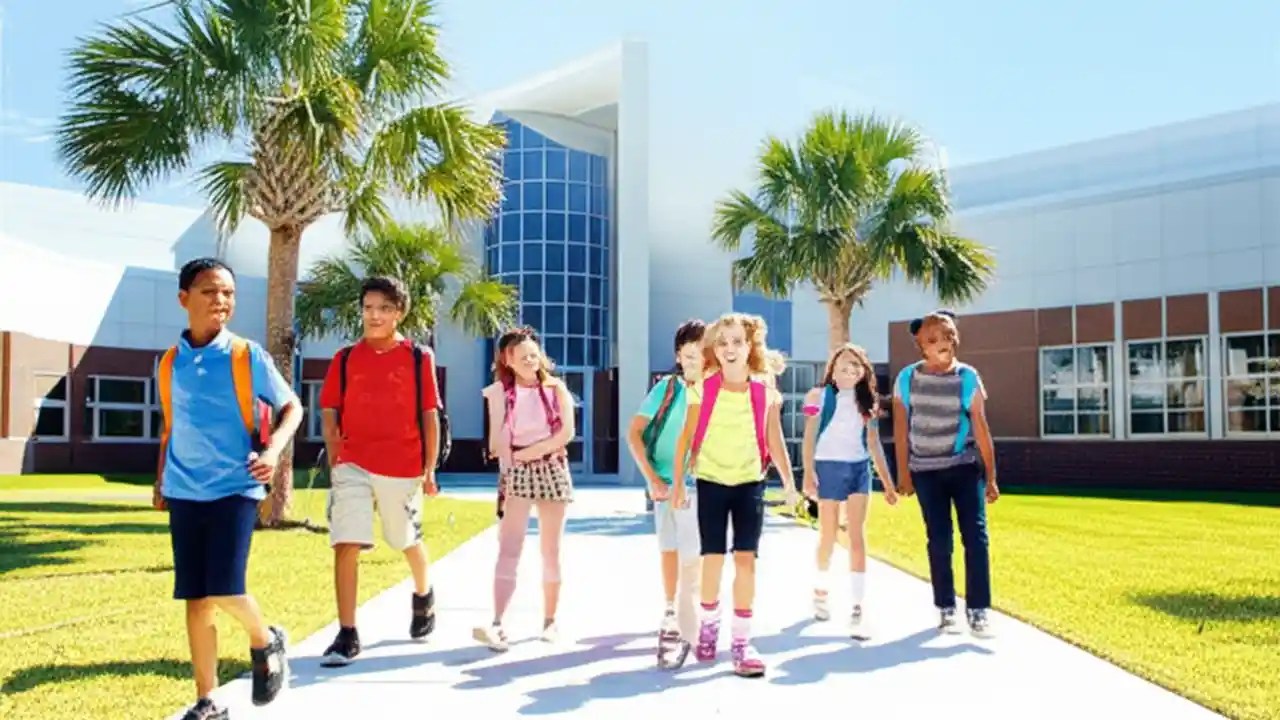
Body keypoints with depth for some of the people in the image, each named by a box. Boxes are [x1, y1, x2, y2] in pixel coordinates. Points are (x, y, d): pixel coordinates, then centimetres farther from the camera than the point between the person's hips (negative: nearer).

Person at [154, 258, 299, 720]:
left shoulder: (247, 355, -4)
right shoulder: (170, 363, 7)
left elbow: (291, 406, 2)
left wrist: (274, 448, -15)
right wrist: (160, 484, 18)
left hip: (236, 488, -4)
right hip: (185, 492, 4)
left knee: (224, 591, -13)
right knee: (195, 598, 5)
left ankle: (266, 642, 19)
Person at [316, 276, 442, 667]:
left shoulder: (419, 357, -1)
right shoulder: (345, 359, 4)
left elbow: (429, 415, 1)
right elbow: (330, 414, 6)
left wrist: (430, 470, -1)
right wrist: (335, 465, -1)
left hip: (403, 467, -1)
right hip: (353, 466, 1)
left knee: (408, 541, 16)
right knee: (346, 545, -9)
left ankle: (423, 595, 46)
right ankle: (347, 635, -2)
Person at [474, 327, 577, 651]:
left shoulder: (556, 388, 3)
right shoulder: (499, 392, 1)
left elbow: (567, 432, -7)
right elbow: (498, 440, -3)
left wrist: (529, 452, -11)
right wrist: (506, 471, -11)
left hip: (553, 471, 1)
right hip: (516, 473, -1)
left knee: (551, 550, 6)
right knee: (509, 549, -14)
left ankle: (550, 620, 16)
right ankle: (497, 624, -22)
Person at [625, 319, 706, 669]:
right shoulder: (666, 388, 1)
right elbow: (634, 433, 0)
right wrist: (652, 479, -7)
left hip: (698, 487, -2)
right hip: (665, 484, 2)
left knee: (691, 562, -5)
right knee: (669, 552, 16)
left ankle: (685, 635, 1)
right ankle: (671, 614, 32)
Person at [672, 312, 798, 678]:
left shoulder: (765, 392, -1)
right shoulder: (703, 389, -4)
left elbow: (775, 441, 3)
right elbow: (687, 437, -2)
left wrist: (788, 481, -4)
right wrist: (677, 481, -5)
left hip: (750, 483, 1)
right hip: (711, 482, 0)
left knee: (746, 559, -3)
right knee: (713, 559, 5)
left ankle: (742, 642, 3)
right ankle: (708, 627, 29)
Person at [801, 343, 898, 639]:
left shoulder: (867, 401, 11)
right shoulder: (819, 395, 0)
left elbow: (874, 443, 12)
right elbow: (809, 436, -3)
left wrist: (888, 483, 10)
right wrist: (809, 473, -14)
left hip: (859, 470, 3)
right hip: (828, 467, -3)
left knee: (857, 538, -5)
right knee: (828, 537, 7)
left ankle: (857, 610, -7)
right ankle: (821, 590, 32)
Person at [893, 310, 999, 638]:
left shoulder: (968, 377, -6)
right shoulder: (907, 379, -5)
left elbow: (981, 429, -3)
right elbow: (901, 429, 1)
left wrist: (991, 476, -2)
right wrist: (903, 473, 1)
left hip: (965, 467, 0)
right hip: (926, 471, 0)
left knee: (975, 536, -7)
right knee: (939, 540, 5)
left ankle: (978, 610, 0)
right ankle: (946, 609, 16)